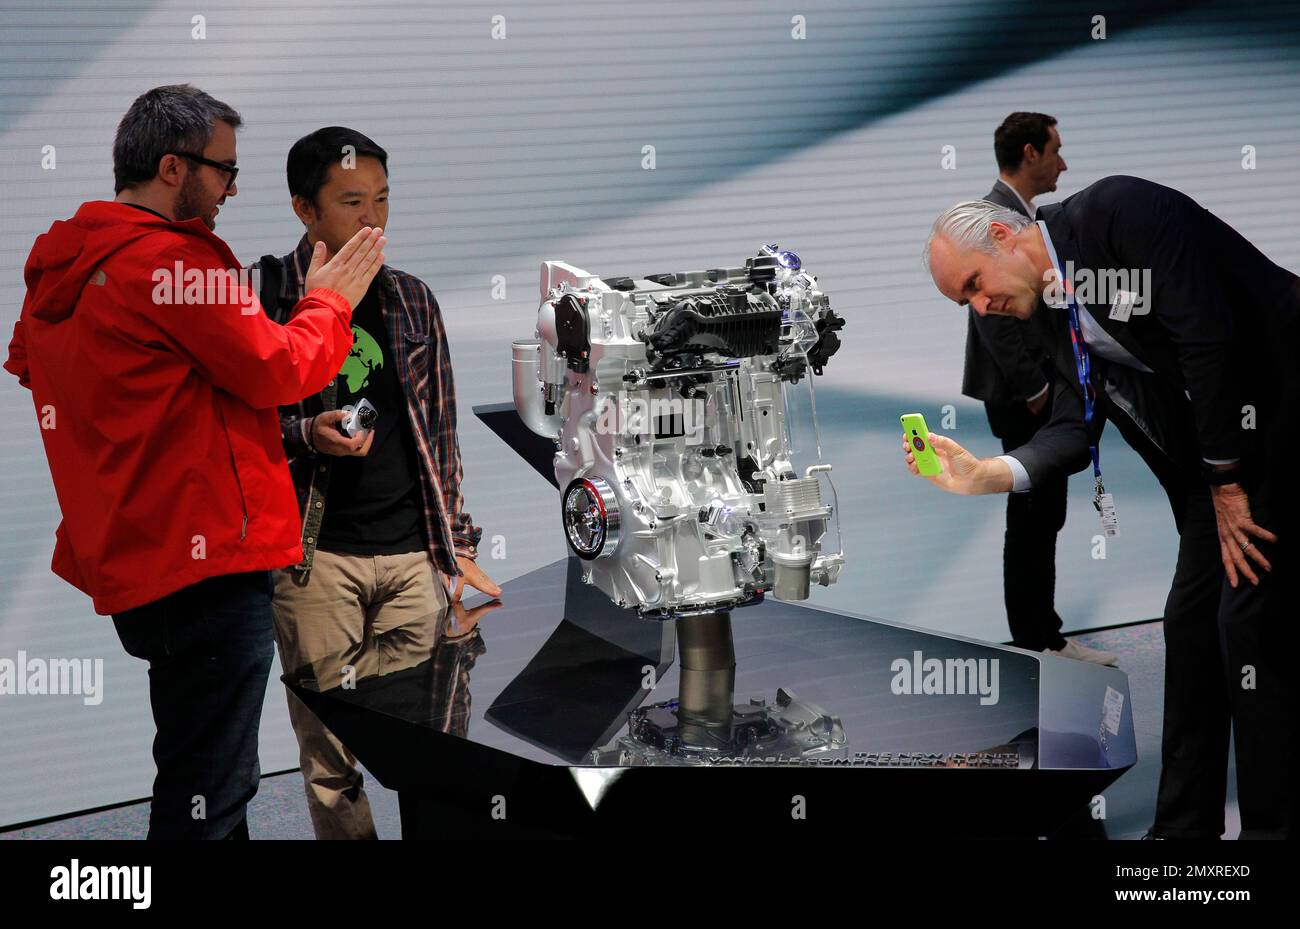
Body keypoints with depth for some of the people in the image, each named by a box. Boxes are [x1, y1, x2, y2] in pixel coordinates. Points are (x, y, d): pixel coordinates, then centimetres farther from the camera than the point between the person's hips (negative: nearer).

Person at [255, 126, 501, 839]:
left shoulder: (412, 301, 14)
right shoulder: (265, 295, 1)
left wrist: (458, 547, 13)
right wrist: (307, 434, -18)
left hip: (414, 554, 3)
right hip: (313, 556, -3)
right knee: (329, 753, 0)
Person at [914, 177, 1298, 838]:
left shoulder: (1120, 209, -16)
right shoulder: (1056, 313, 10)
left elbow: (1208, 335, -22)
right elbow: (1075, 427, 4)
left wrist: (1226, 481, -17)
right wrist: (985, 475, -13)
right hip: (1214, 446, 9)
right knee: (1191, 617, 9)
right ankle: (1184, 827, 16)